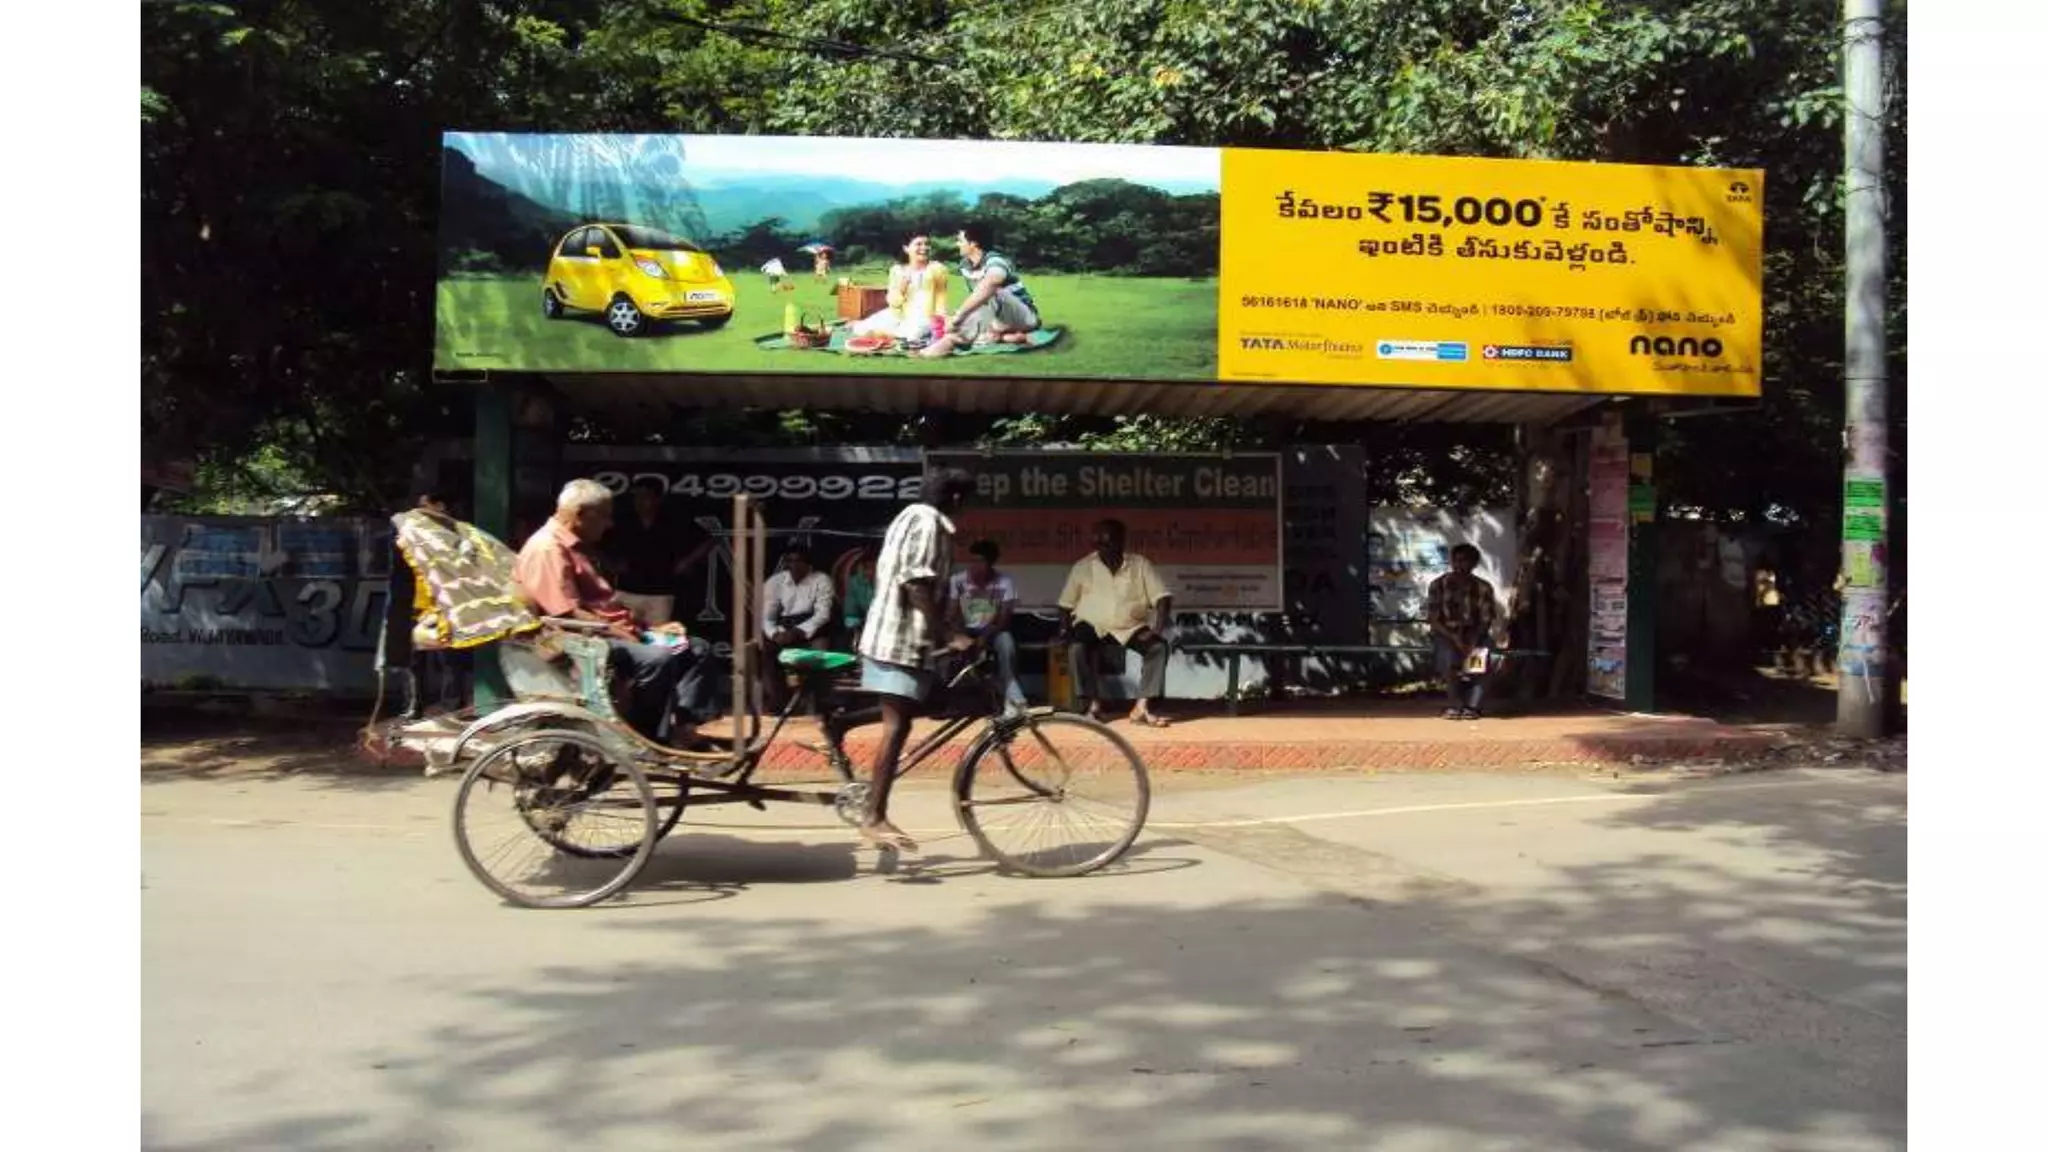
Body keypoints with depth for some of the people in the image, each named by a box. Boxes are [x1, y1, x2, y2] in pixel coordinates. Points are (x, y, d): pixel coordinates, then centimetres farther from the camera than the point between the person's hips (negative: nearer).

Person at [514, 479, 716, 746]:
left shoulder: (576, 547, 22)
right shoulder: (547, 549, -13)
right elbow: (567, 615, -22)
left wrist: (650, 628, 13)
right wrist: (620, 632, -20)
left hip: (612, 632, 11)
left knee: (697, 649, 3)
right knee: (658, 658, -34)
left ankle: (683, 723, -18)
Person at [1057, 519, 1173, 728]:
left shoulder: (1140, 565, 1)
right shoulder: (1083, 567, 3)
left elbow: (1162, 598, -5)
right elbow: (1066, 604, 7)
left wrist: (1157, 628, -20)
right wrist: (1065, 629, -12)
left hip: (1131, 629, 1)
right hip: (1093, 628, -1)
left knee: (1159, 646, -27)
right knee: (1076, 647, -33)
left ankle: (1142, 708, -29)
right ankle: (1094, 706, -26)